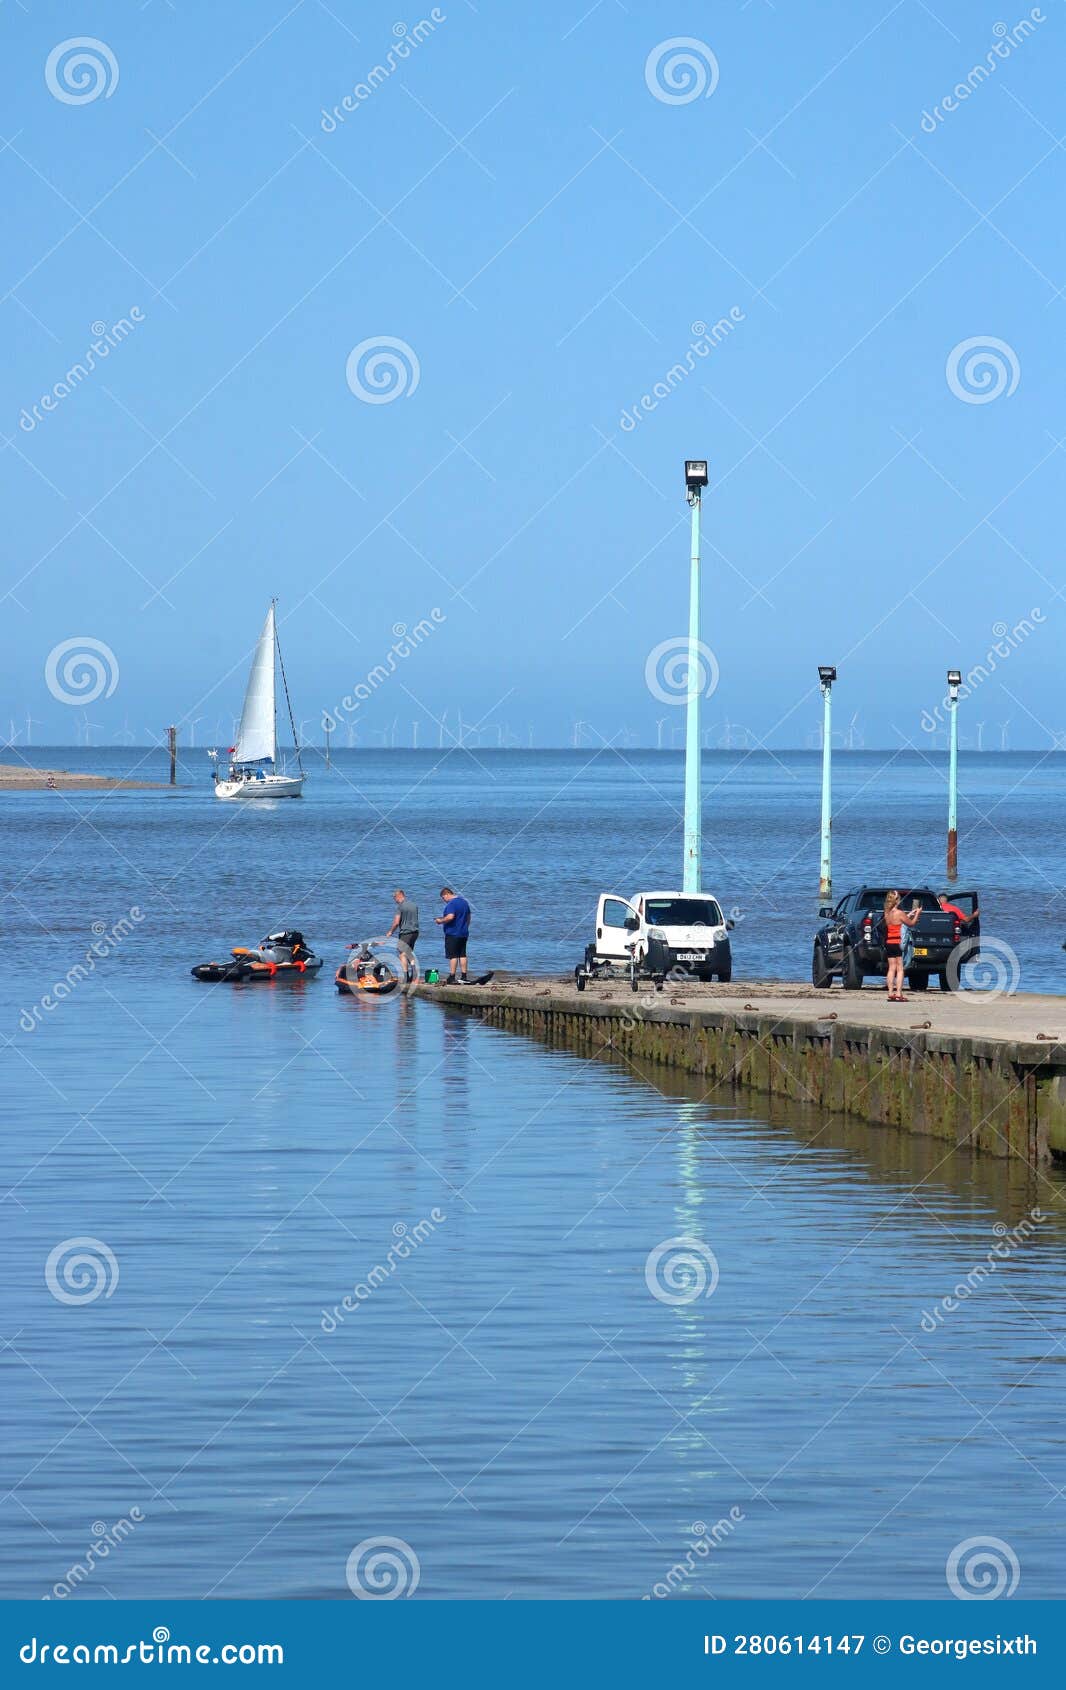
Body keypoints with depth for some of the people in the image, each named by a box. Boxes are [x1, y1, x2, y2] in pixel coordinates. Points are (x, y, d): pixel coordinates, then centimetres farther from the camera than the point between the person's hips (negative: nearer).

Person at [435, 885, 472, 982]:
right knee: (462, 955, 10)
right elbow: (468, 917, 21)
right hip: (464, 933, 8)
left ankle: (452, 977, -7)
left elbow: (450, 917, -27)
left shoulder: (451, 904, -14)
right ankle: (463, 976, 10)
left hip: (453, 934, -8)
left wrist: (441, 921, -12)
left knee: (453, 955, -6)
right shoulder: (464, 902, 14)